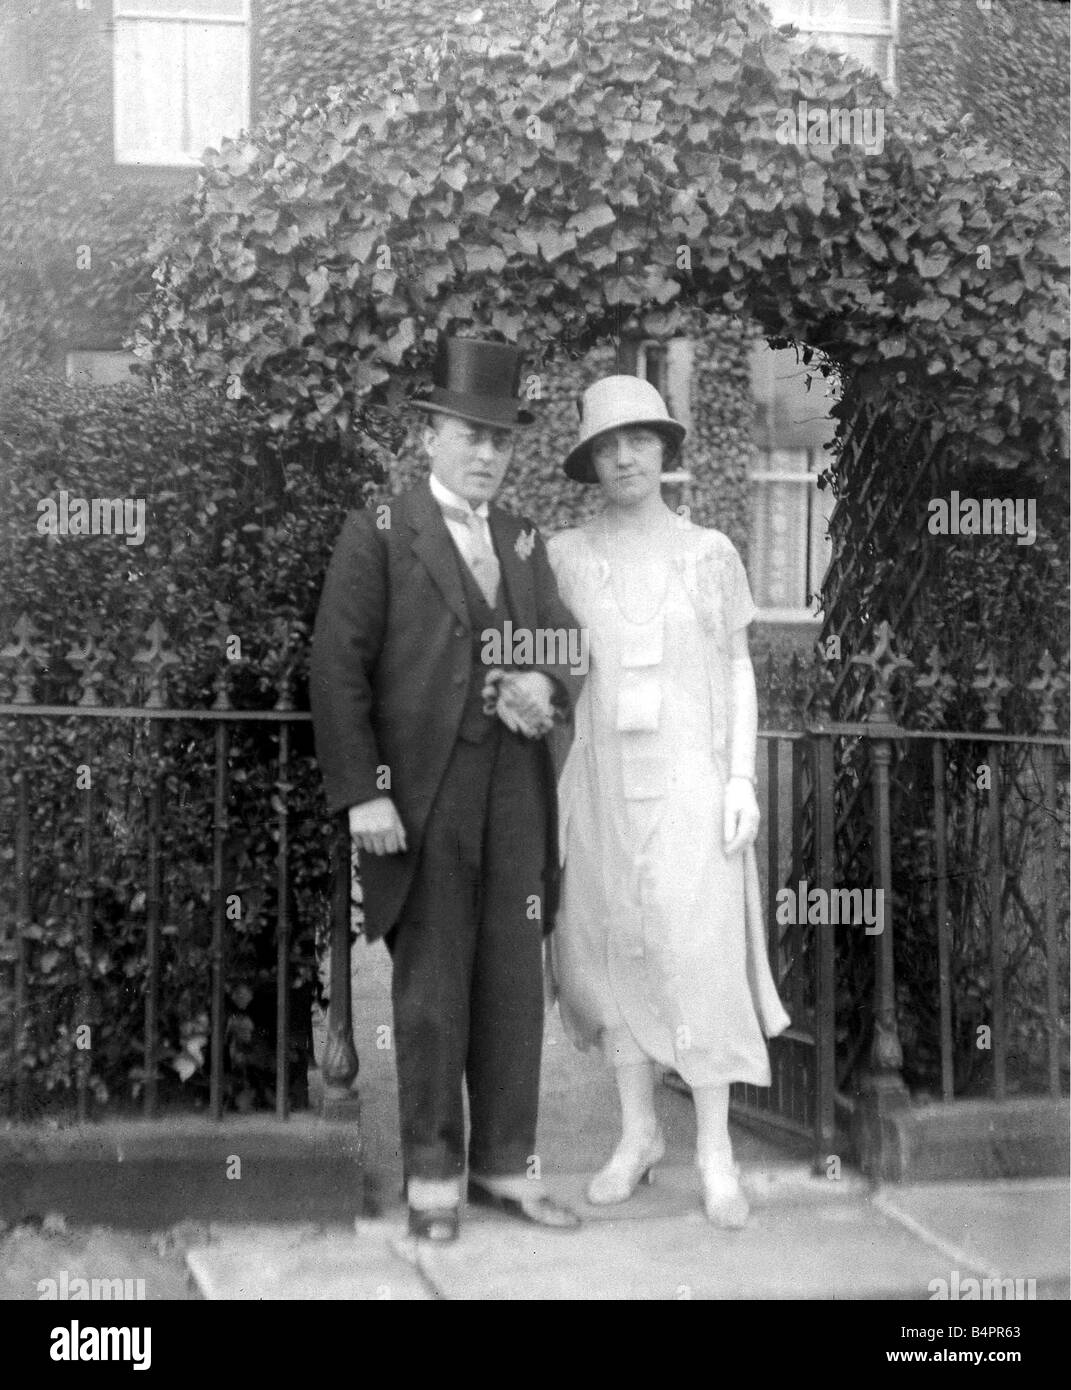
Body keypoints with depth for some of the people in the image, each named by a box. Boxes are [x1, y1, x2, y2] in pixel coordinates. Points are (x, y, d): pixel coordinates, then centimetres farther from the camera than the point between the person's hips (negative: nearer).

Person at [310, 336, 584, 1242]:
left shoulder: (525, 544, 16)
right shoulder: (378, 534, 0)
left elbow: (566, 648, 15)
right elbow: (338, 668, -7)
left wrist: (546, 687, -10)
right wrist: (361, 793, -15)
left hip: (515, 792, 5)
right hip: (422, 797, -5)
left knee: (515, 982, 8)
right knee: (431, 989, 3)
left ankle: (507, 1166, 20)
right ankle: (434, 1177, 15)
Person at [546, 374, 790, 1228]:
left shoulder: (710, 552, 2)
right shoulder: (563, 556, 3)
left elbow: (737, 671, 4)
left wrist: (743, 778, -5)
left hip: (691, 777, -1)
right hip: (601, 775, 1)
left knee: (702, 953, -7)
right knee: (614, 949, 5)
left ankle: (716, 1150, 4)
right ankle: (639, 1133, 20)